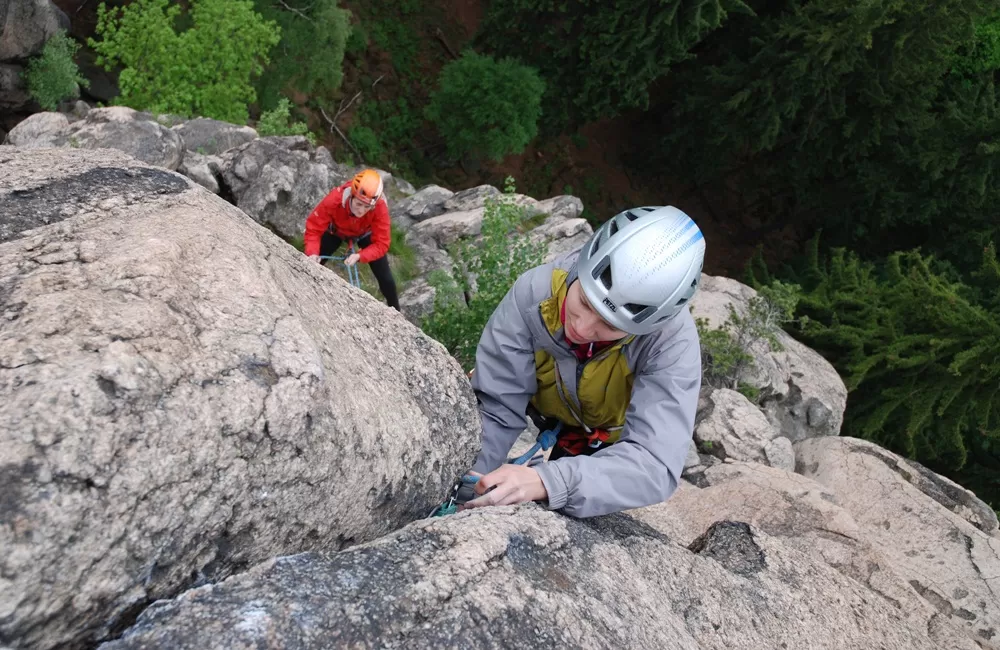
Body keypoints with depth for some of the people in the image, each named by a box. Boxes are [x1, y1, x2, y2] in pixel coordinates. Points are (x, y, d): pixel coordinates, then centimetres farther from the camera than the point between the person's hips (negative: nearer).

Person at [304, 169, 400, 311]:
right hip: (336, 230, 1)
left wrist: (359, 256, -49)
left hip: (365, 234, 0)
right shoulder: (334, 199, -42)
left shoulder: (380, 207, -41)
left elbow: (381, 244, -34)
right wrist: (312, 253, -46)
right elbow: (314, 227, -31)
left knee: (385, 278, -5)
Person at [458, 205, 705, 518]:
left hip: (610, 442, -2)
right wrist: (464, 494, -43)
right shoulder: (535, 291, -34)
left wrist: (543, 482, -60)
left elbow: (655, 465, -45)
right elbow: (495, 410, -29)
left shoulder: (673, 341, -37)